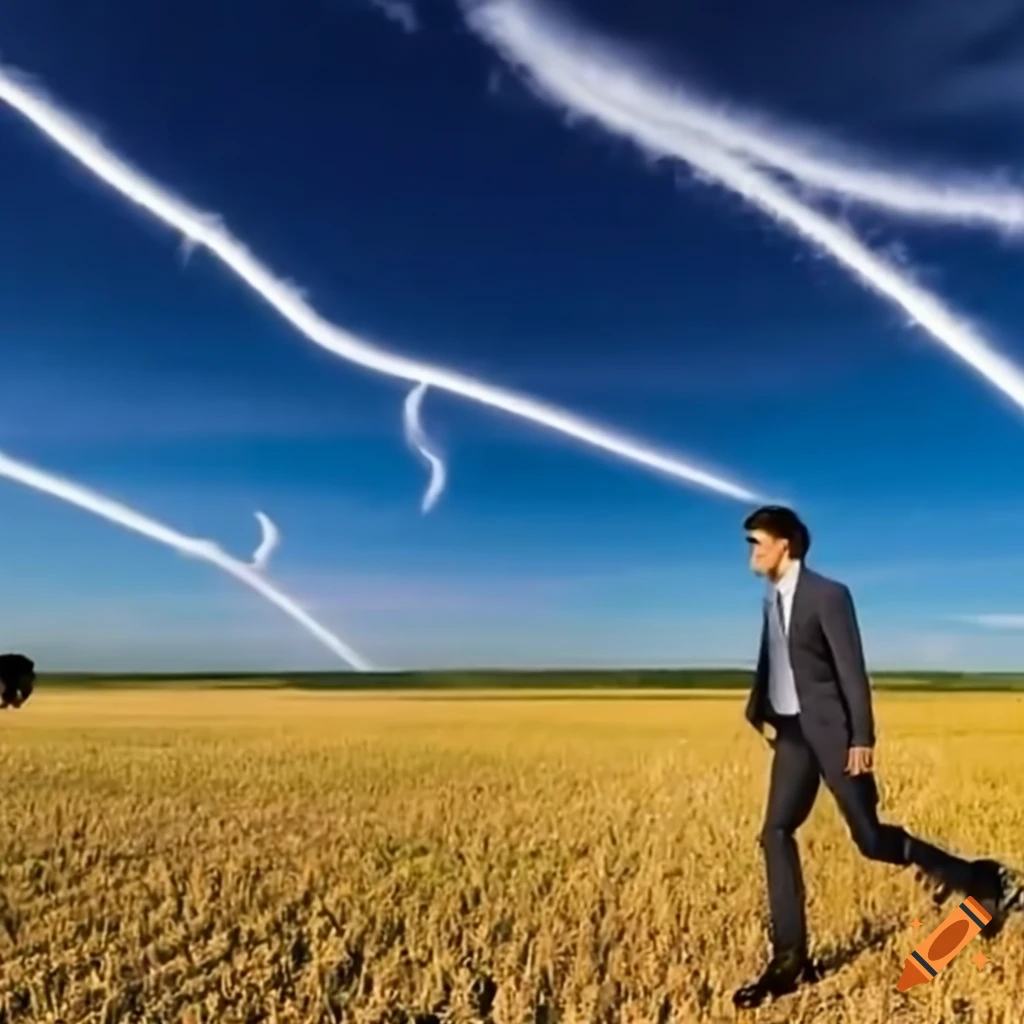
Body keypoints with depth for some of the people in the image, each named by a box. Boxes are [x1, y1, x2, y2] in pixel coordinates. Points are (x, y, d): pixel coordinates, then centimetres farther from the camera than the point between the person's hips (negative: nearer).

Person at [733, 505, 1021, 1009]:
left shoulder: (828, 595, -14)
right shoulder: (772, 599, 9)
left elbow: (853, 669, -15)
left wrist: (863, 738, -17)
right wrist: (756, 709, 16)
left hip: (831, 730, -7)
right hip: (792, 732, 7)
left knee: (870, 838, -1)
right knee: (776, 834, 1)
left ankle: (984, 881, 21)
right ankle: (790, 960, 8)